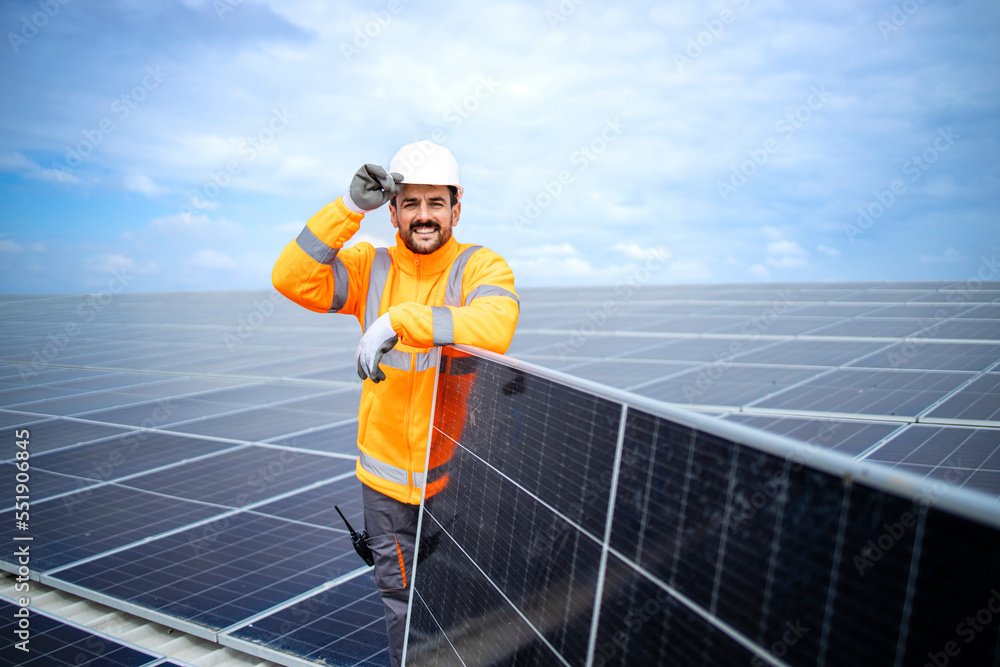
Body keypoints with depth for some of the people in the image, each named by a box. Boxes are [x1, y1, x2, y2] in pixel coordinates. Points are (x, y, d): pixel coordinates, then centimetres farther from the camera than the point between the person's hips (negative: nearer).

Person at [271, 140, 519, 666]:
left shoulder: (482, 266, -11)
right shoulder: (372, 268, -1)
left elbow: (495, 326, -32)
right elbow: (293, 280, -13)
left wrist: (398, 321, -39)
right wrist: (351, 207, -20)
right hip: (387, 475, 3)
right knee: (399, 593, 22)